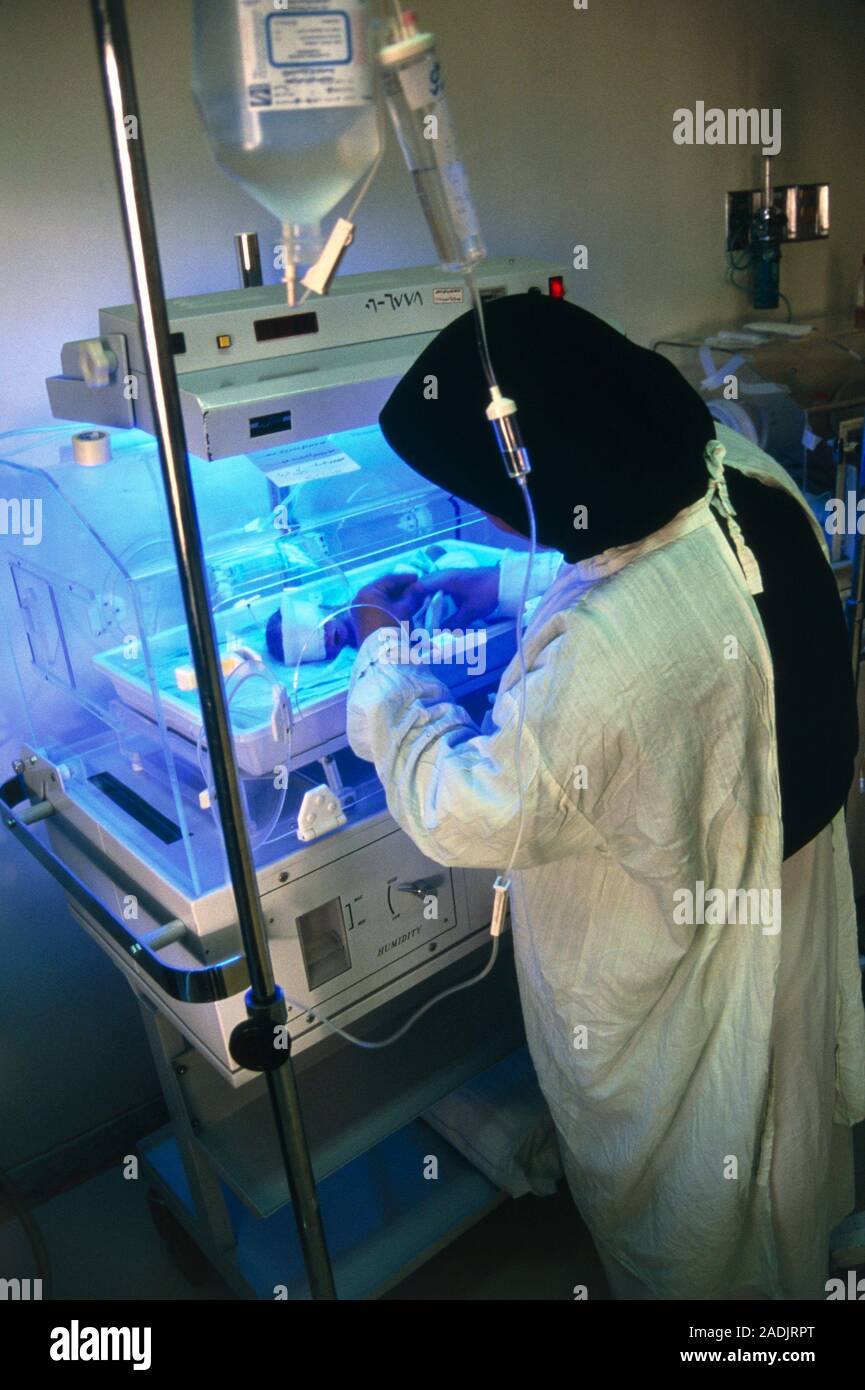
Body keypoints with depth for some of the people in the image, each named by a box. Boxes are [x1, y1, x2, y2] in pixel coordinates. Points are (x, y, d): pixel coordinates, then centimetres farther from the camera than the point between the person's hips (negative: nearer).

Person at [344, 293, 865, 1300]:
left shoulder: (602, 656, -44)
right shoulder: (746, 479, -18)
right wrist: (502, 584, 0)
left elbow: (464, 813, -27)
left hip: (665, 981, -8)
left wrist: (381, 657, -14)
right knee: (779, 1125, 37)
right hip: (784, 907, 9)